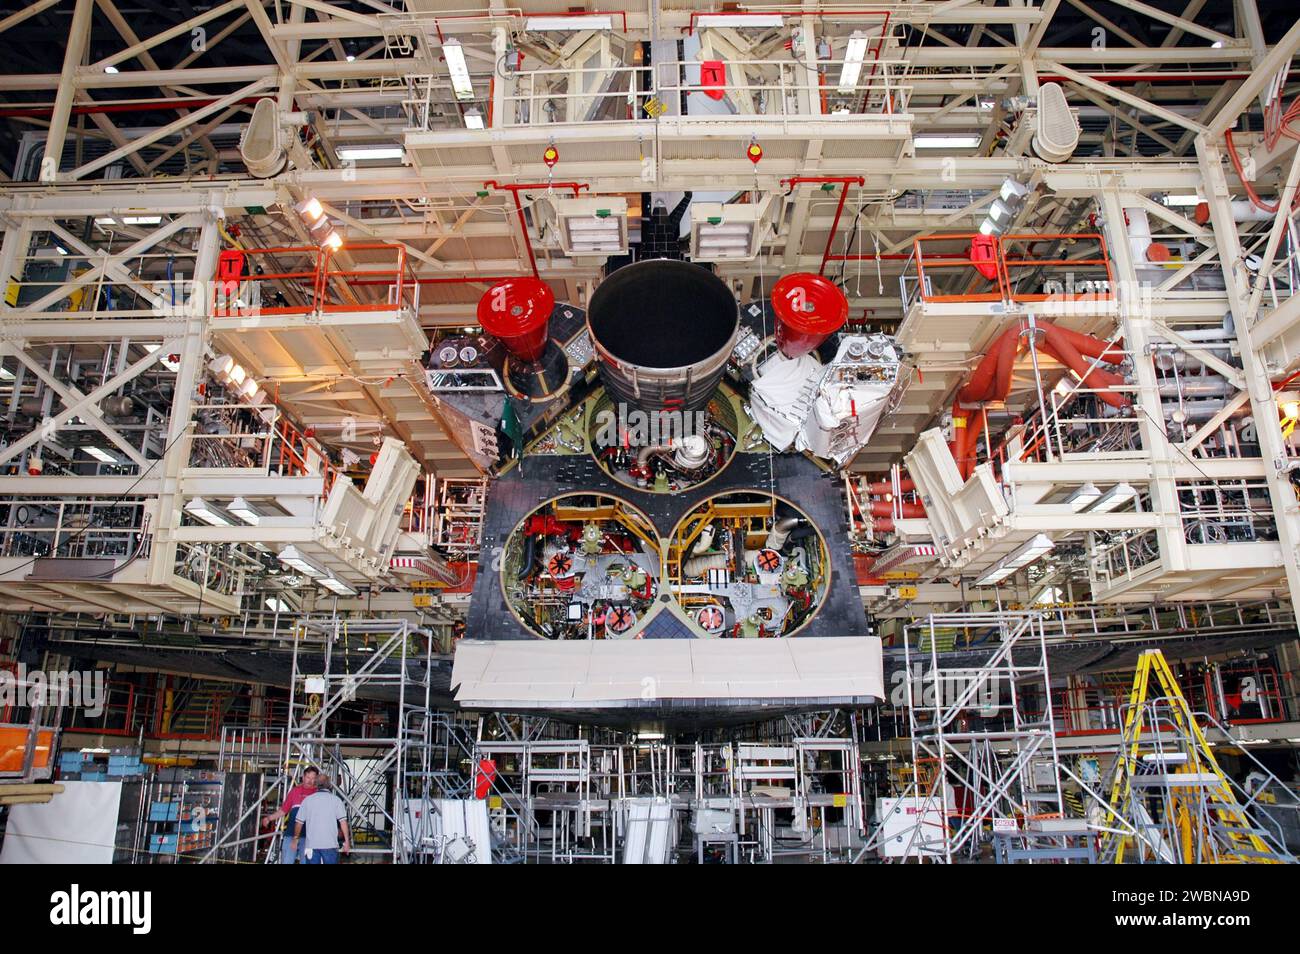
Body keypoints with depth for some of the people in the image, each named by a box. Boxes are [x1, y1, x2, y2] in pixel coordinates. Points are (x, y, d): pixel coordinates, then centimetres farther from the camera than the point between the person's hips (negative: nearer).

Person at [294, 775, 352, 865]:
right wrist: (347, 841, -3)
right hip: (330, 844, -2)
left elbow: (299, 823, 7)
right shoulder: (336, 799, -1)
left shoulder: (307, 800, 5)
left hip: (311, 844, 2)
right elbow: (343, 822, -8)